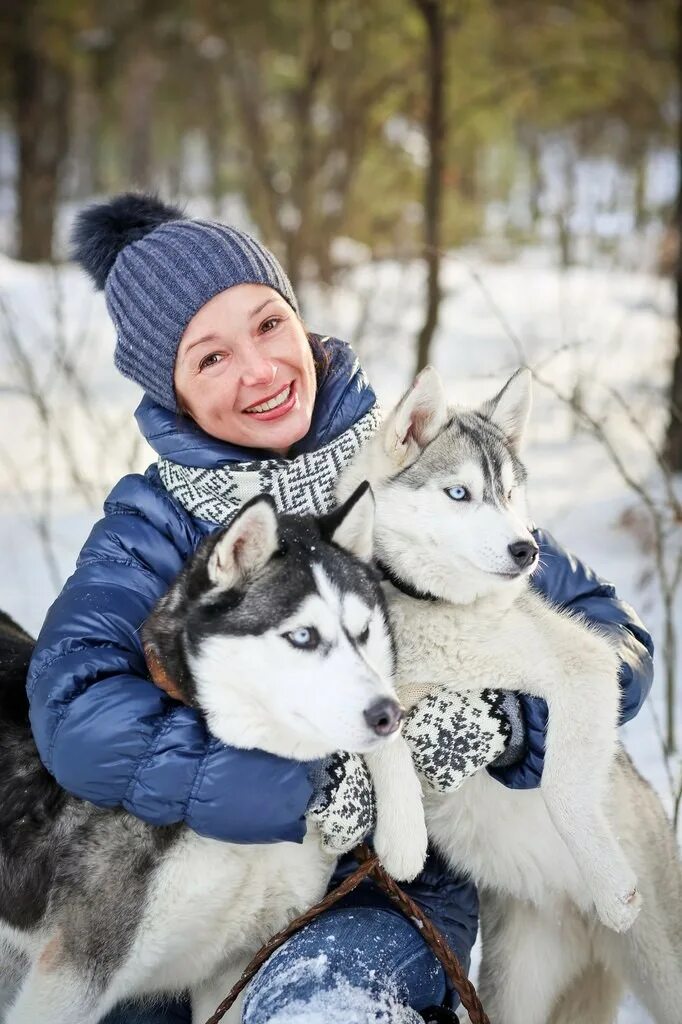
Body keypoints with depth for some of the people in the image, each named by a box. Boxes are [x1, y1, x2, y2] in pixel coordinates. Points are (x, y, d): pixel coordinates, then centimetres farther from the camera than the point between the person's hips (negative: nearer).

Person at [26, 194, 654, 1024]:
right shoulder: (150, 528, -2)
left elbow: (611, 637, 0)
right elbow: (76, 714, -20)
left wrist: (500, 723, -21)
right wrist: (325, 793, -27)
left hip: (402, 886, -1)